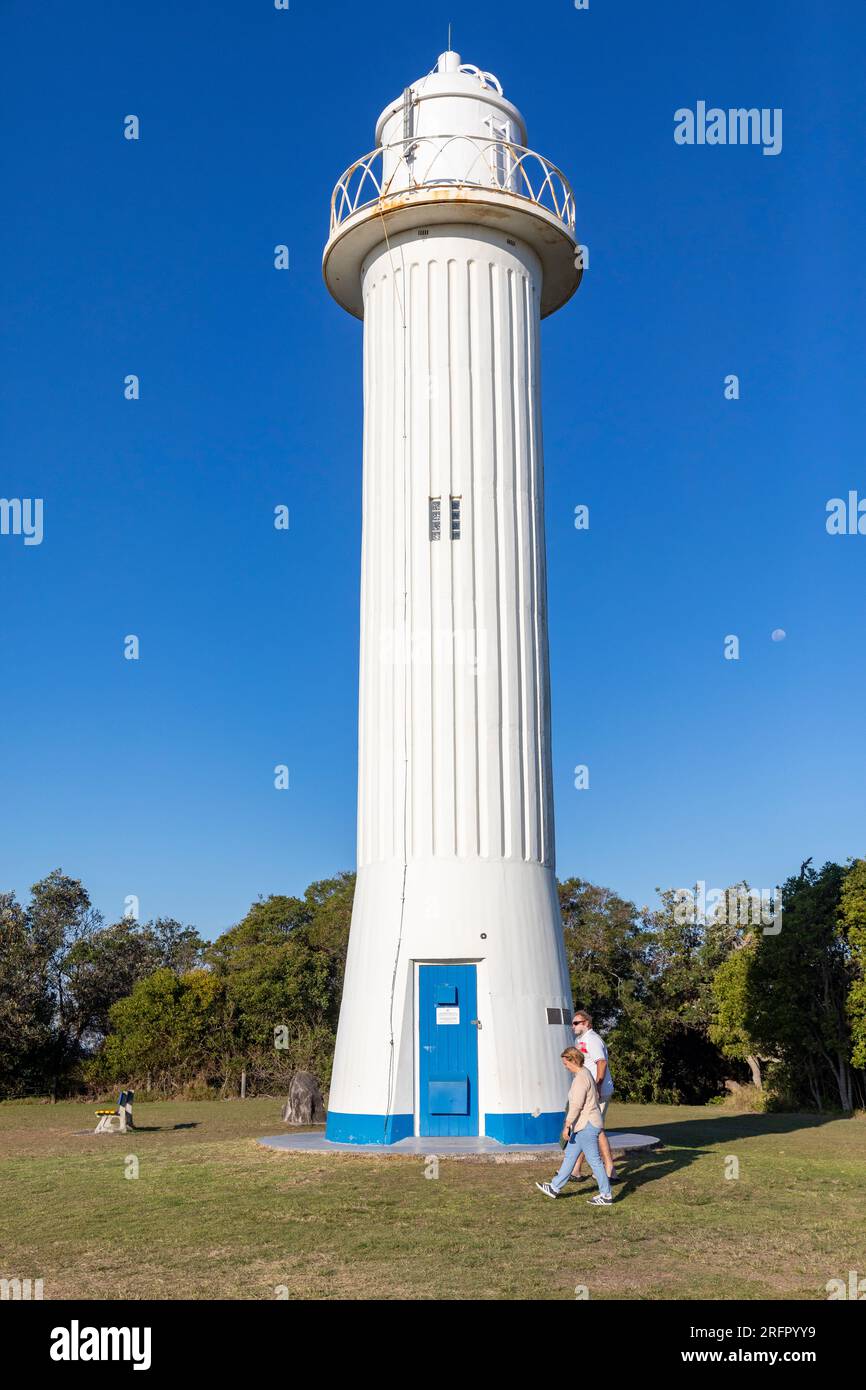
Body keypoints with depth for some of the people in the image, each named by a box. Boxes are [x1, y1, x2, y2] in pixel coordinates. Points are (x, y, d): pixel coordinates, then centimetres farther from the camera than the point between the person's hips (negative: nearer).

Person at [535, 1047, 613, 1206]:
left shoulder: (580, 1078, -19)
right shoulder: (585, 1073, 12)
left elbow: (576, 1105, -25)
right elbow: (595, 1096, 22)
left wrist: (567, 1126, -24)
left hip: (586, 1126, -10)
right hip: (584, 1126, 10)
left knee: (594, 1160, -2)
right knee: (569, 1156, 15)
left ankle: (605, 1195, 6)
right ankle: (555, 1187, 22)